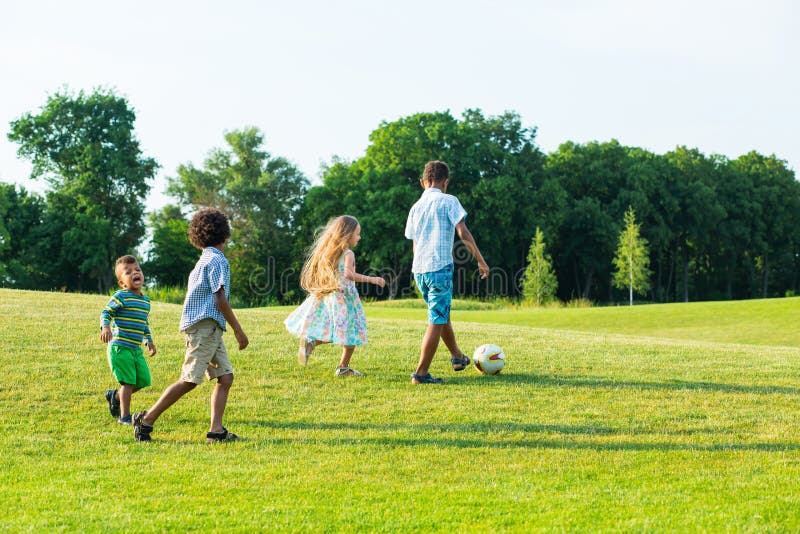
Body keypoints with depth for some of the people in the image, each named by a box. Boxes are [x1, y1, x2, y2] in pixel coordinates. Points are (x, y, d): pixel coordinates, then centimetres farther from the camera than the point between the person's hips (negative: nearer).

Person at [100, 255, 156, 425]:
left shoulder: (146, 300, 13)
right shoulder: (121, 296, -10)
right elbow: (106, 312, -11)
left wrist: (149, 340, 23)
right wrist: (105, 327, -28)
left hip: (136, 349, 8)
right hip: (120, 347, -8)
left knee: (143, 380, 9)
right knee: (128, 382, -8)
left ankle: (115, 396, 31)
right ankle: (124, 416, 3)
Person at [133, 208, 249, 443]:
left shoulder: (205, 259, 21)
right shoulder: (217, 259, -8)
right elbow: (219, 298, -14)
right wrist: (238, 330, -11)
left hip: (210, 329, 10)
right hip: (204, 325, -10)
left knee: (225, 377, 3)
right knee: (190, 380, -11)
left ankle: (216, 430, -5)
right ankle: (147, 419, -7)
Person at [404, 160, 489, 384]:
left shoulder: (415, 207, 14)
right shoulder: (448, 201, -3)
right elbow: (463, 233, -11)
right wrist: (481, 260, -7)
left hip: (419, 269, 7)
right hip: (440, 267, -7)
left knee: (442, 315, 24)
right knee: (437, 321, -3)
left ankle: (457, 357, 40)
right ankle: (421, 373, -7)